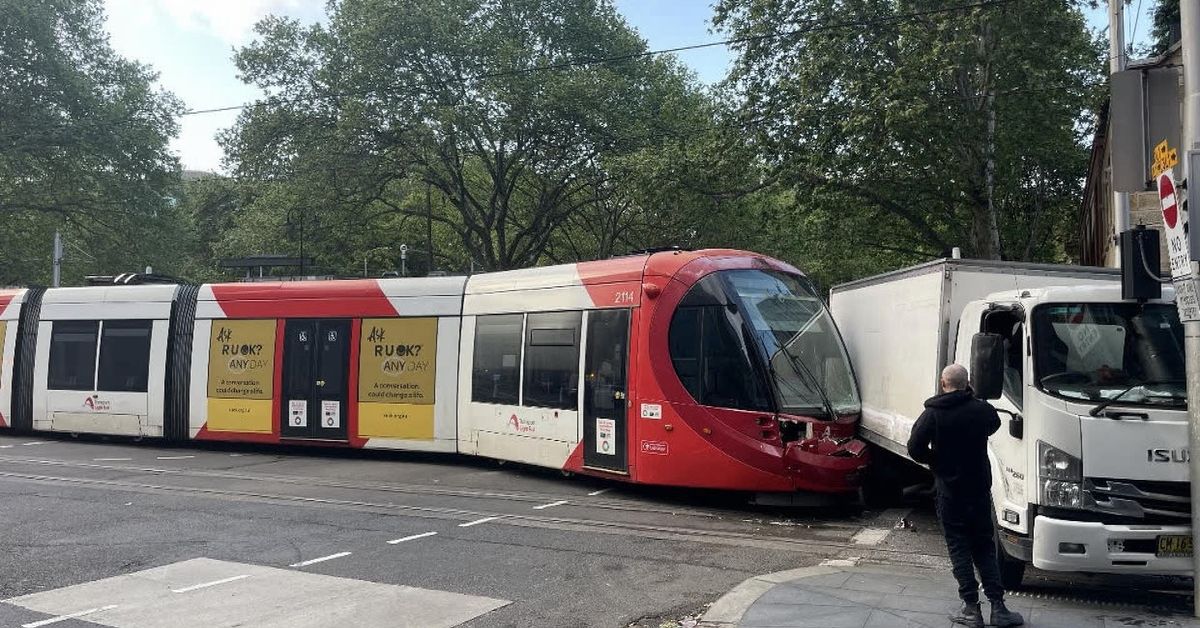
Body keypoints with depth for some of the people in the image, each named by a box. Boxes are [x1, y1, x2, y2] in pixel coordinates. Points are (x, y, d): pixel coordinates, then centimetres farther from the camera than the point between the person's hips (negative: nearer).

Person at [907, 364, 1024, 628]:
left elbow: (915, 448, -17)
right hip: (979, 488, 3)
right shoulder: (982, 410, -4)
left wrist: (935, 460, 2)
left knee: (959, 548, 5)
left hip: (949, 491, -3)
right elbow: (994, 424, 19)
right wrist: (971, 397, 17)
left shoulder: (933, 414, -11)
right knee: (984, 548, 12)